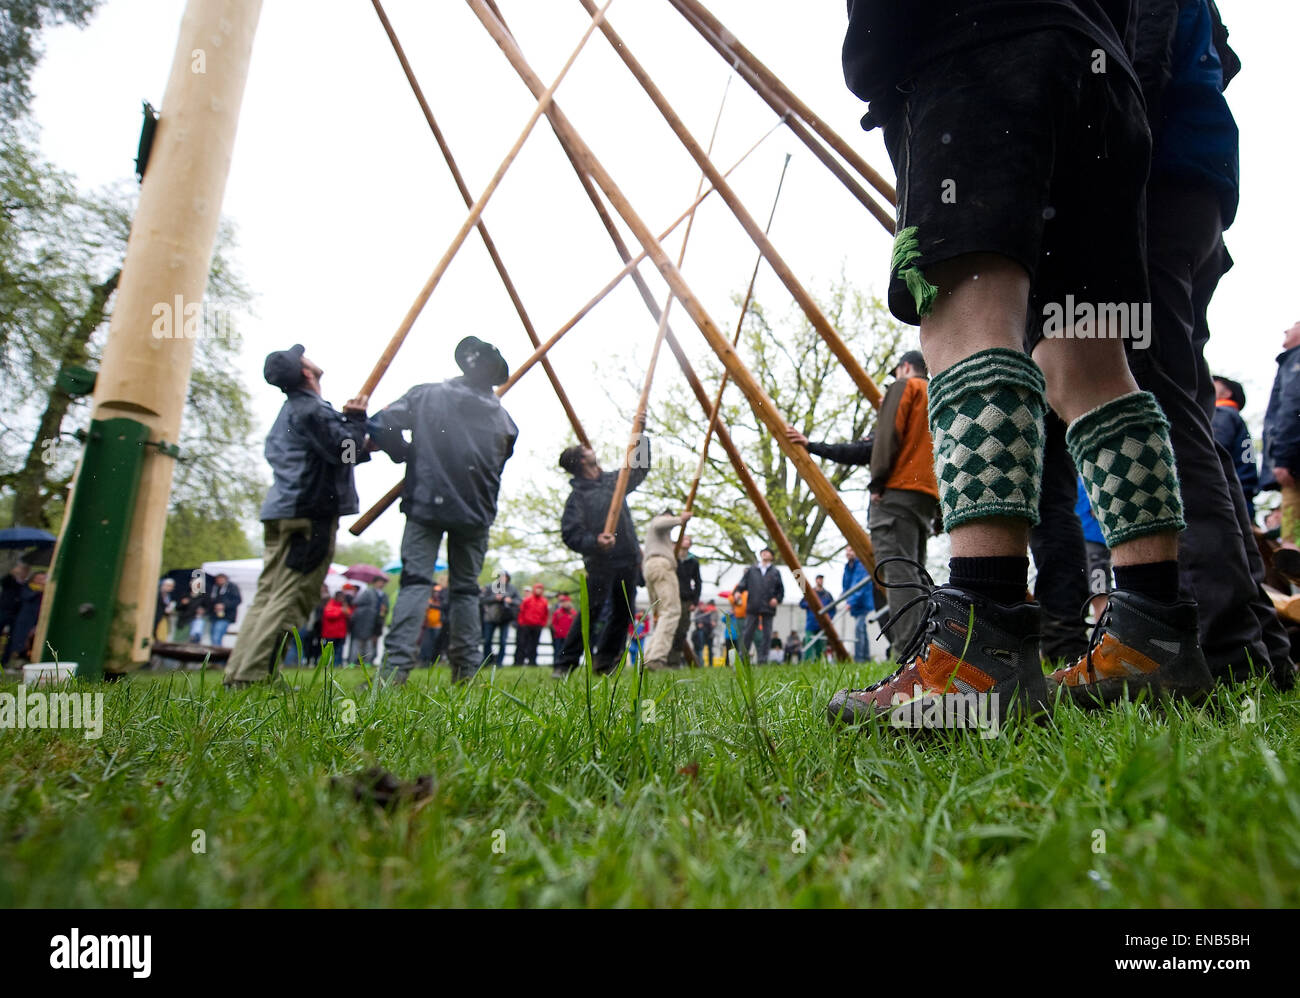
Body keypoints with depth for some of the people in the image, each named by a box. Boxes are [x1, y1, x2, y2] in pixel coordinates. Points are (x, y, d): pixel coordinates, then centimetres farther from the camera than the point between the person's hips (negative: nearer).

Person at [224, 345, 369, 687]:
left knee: (269, 596, 10)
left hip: (284, 513, 10)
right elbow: (343, 451, -15)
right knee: (288, 599, -9)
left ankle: (238, 675, 11)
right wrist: (356, 418, -1)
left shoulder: (292, 409, 23)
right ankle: (253, 677, -10)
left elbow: (336, 454, 27)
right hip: (309, 514, -10)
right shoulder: (311, 409, -10)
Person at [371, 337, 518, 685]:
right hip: (476, 512, 2)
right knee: (466, 588, 9)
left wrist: (410, 455, 11)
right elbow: (499, 464, 11)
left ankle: (396, 667, -14)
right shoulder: (502, 416, 8)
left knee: (415, 581, -3)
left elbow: (381, 427, -5)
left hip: (426, 503, -2)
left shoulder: (426, 395, 2)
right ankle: (466, 671, 10)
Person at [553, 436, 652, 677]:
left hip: (628, 561, 7)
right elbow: (570, 534, -15)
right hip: (601, 564, -7)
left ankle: (604, 662, 19)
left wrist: (642, 438, 19)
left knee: (624, 612, 8)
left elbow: (639, 469, 26)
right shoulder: (577, 496, -8)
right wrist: (594, 542, -31)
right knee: (591, 612, -10)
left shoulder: (613, 480, 12)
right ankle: (565, 664, -1)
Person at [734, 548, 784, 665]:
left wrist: (777, 599, -5)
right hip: (753, 607, 0)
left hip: (768, 608, 0)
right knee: (748, 632, -1)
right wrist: (738, 591, -11)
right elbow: (743, 582, 7)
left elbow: (781, 589, 10)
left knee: (766, 634, 2)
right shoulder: (751, 570, 13)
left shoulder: (775, 572, 11)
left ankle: (762, 659, 7)